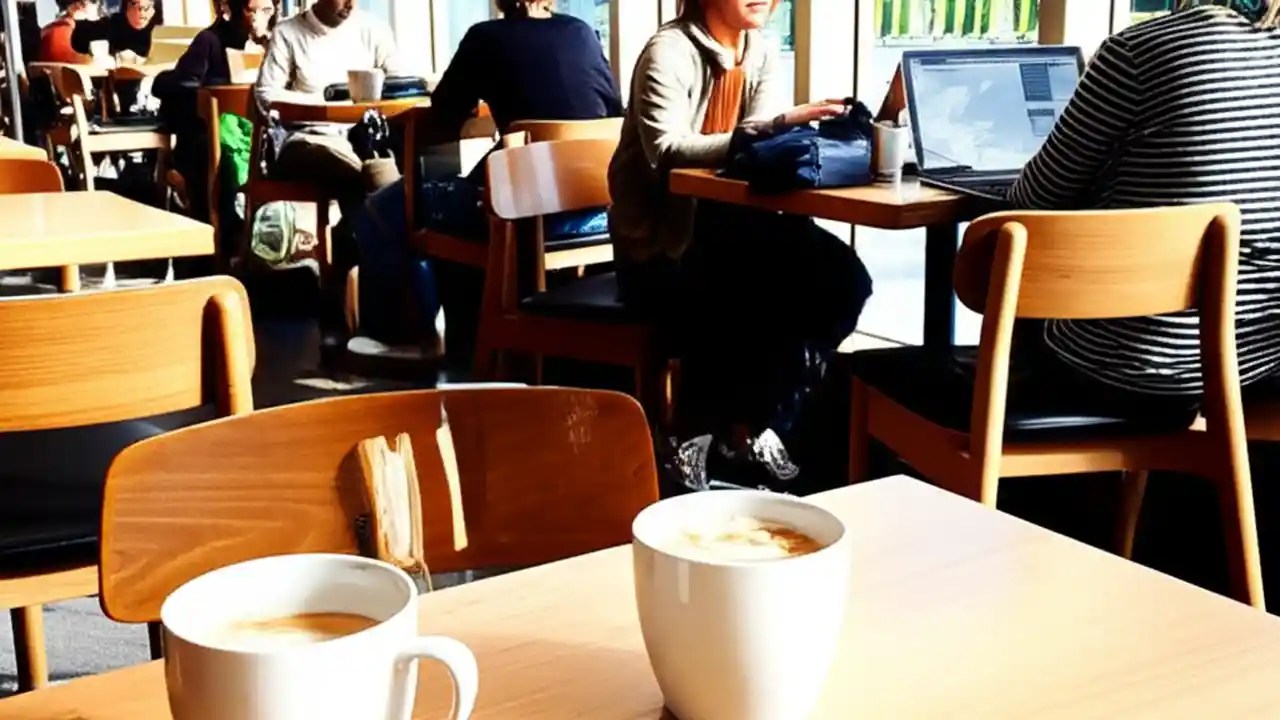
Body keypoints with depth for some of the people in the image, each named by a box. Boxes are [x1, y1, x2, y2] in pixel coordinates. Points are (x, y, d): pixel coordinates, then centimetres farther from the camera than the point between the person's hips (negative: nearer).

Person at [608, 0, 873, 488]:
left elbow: (761, 137, -4)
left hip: (721, 221, 7)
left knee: (842, 280, -15)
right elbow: (665, 151, -29)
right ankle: (697, 433, -4)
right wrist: (773, 130, -38)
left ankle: (747, 427, -4)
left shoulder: (761, 52, 8)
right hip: (659, 243, -7)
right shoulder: (669, 52, -14)